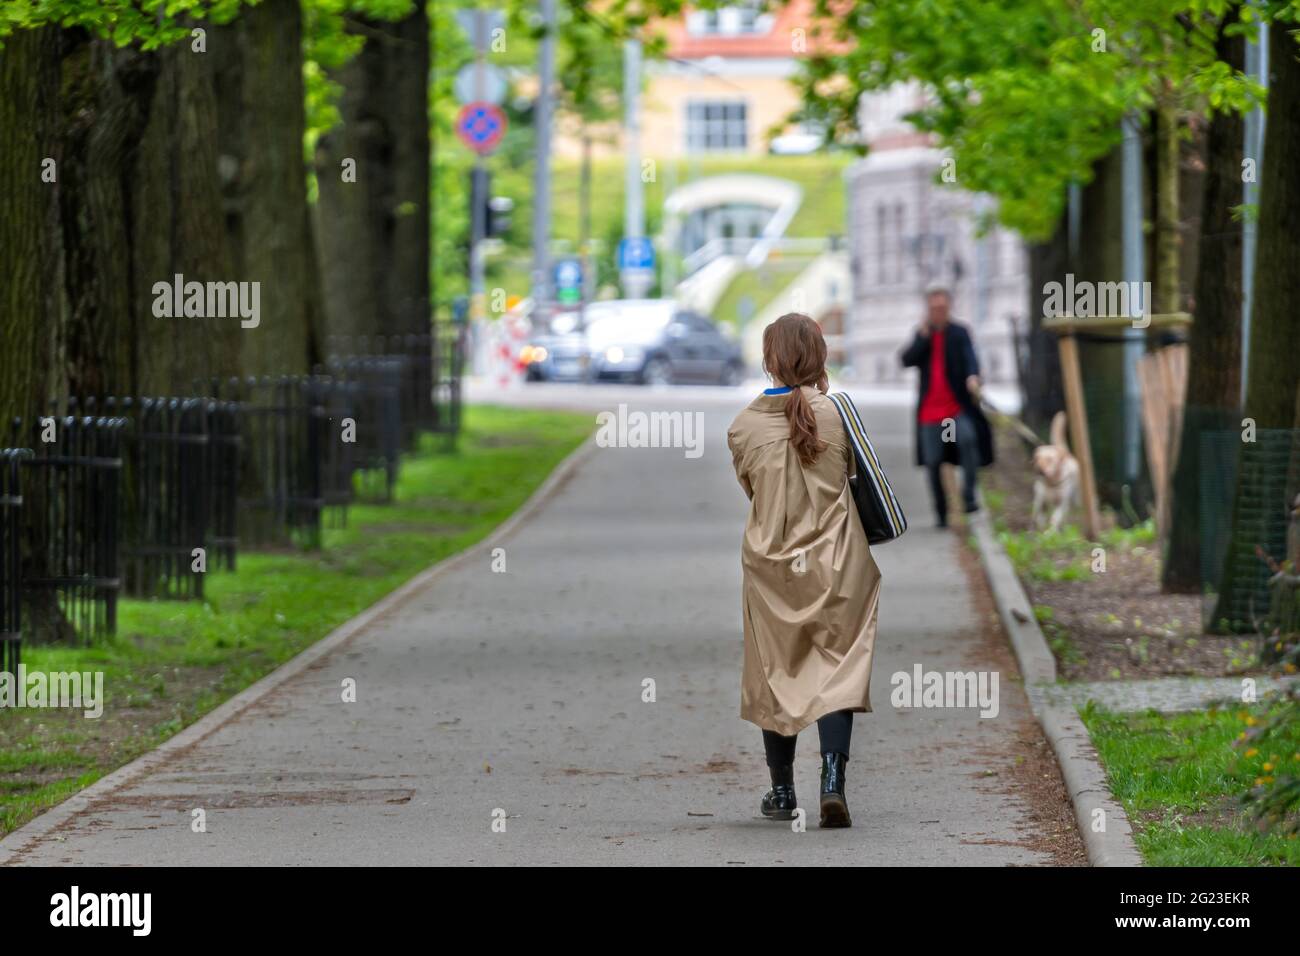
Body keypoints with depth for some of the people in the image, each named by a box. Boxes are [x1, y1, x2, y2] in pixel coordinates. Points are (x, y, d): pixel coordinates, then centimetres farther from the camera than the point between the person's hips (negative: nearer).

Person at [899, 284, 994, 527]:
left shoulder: (959, 333, 2)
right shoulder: (922, 335, 11)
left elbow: (969, 358, -14)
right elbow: (906, 361, -1)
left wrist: (973, 377, -36)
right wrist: (923, 336, -11)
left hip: (957, 406, -3)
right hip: (930, 409, 3)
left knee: (967, 438, -30)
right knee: (932, 462, 5)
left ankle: (969, 495, -23)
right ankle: (940, 511, 19)